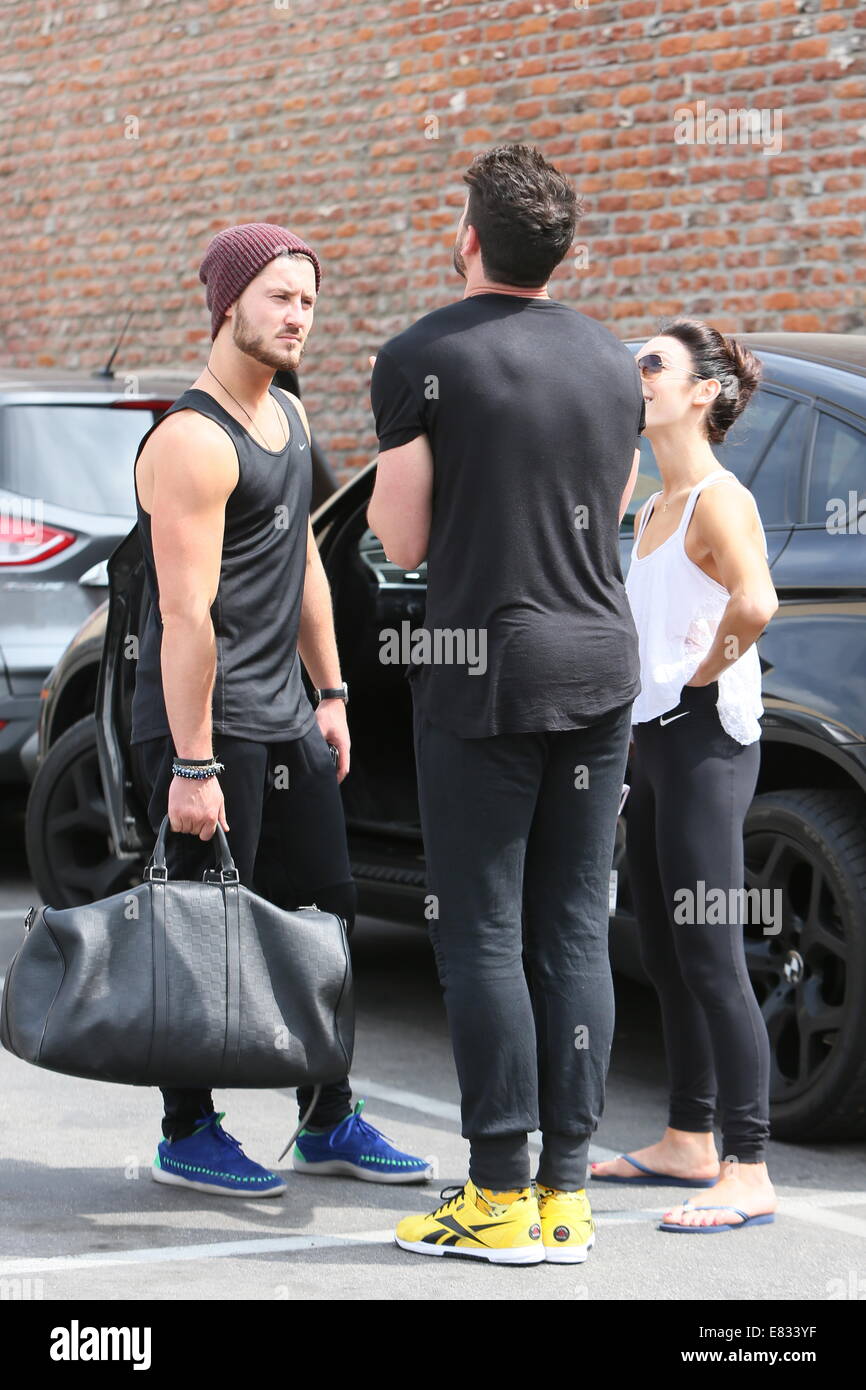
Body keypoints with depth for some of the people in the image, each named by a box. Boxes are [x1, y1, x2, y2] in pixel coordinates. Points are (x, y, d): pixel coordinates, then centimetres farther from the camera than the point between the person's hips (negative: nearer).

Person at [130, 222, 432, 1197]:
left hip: (284, 721, 9)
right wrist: (193, 766, -23)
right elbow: (187, 616, -21)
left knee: (323, 912, 12)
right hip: (205, 721, -9)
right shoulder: (193, 442, -17)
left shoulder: (289, 417, 12)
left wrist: (329, 694, 18)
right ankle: (187, 1136, 10)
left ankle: (330, 1123, 22)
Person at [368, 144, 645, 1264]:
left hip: (485, 672, -5)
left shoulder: (419, 360, -8)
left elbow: (403, 542, -5)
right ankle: (566, 1192, 9)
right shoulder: (614, 362, 10)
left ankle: (502, 1197, 0)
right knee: (574, 932, 7)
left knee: (481, 936, -1)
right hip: (600, 666, 6)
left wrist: (381, 501, 15)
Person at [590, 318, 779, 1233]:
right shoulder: (650, 511, 16)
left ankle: (749, 1175, -11)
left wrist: (707, 672, -17)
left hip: (705, 739, -10)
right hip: (652, 741, 10)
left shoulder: (717, 498, -12)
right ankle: (688, 1142, 24)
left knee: (710, 959, -11)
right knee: (666, 958, 14)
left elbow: (755, 604, -30)